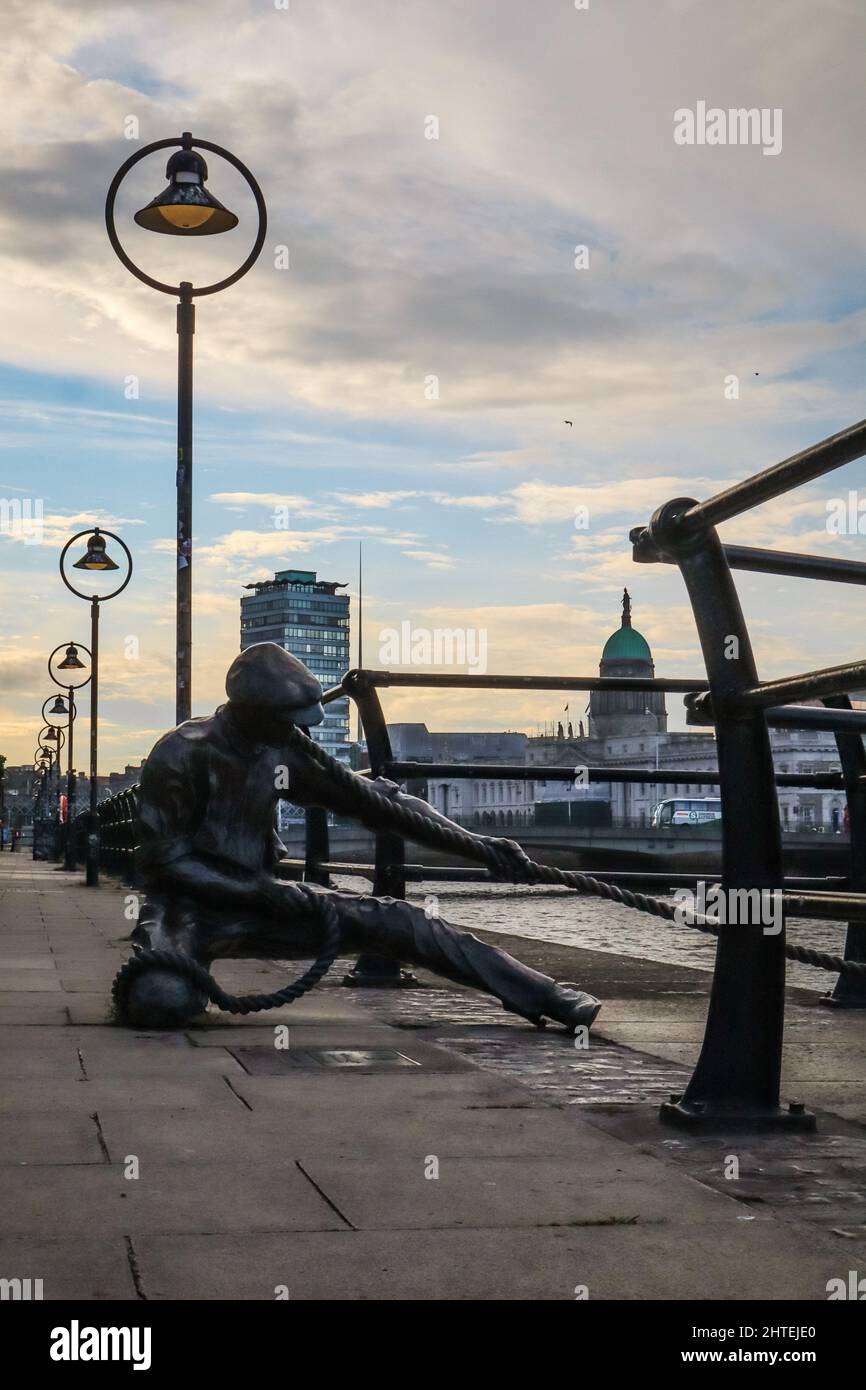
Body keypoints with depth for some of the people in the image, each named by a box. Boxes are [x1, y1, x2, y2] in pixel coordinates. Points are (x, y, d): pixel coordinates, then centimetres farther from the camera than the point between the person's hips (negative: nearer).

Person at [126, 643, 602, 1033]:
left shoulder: (283, 753, 0)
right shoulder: (182, 755, -17)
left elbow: (371, 796, 3)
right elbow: (166, 859, -15)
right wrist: (270, 893, -20)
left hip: (257, 901, 5)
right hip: (189, 905, -5)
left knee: (393, 921, -10)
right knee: (161, 1001, -36)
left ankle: (541, 993, -8)